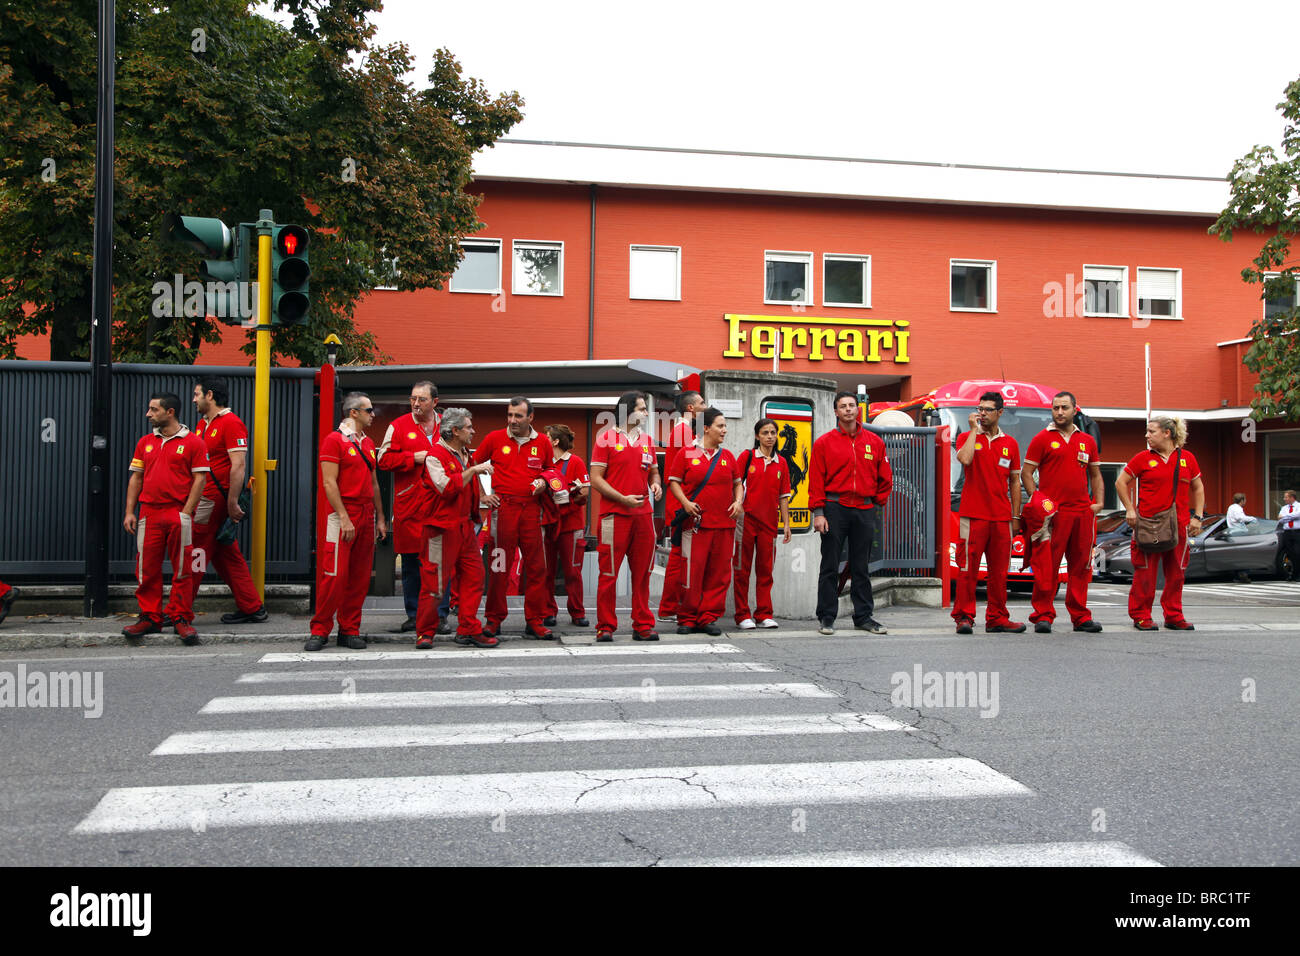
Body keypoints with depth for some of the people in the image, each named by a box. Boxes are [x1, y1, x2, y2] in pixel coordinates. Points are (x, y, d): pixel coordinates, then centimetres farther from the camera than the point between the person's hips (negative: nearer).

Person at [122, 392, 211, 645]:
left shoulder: (192, 442, -1)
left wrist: (186, 512, -11)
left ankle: (181, 619, 8)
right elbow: (136, 477, 16)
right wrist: (129, 511, 7)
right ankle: (150, 618, 14)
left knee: (181, 570, 0)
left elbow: (199, 479, -4)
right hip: (149, 513, 5)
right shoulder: (145, 443, 14)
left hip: (179, 513, -4)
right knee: (147, 569, 5)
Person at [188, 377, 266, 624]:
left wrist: (232, 503, -22)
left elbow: (238, 466, -18)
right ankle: (252, 608, 15)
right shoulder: (203, 425, 18)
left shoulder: (231, 423, -11)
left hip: (214, 500, -9)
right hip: (204, 499, 9)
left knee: (195, 554, -4)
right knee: (227, 556, 10)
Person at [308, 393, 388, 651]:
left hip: (367, 517, 7)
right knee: (334, 574, -9)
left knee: (360, 577, 6)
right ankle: (320, 630, 0)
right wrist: (344, 518, -17)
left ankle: (349, 630, 13)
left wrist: (380, 518, 15)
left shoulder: (368, 443, 17)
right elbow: (329, 483, -11)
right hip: (343, 516, -7)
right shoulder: (334, 440, -5)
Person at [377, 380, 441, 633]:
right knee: (411, 563, 4)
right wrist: (413, 458, -11)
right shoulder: (399, 427, 5)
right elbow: (384, 460, -1)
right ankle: (414, 615, 13)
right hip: (409, 504, -1)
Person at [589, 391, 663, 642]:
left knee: (642, 573, 8)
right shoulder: (606, 438, -3)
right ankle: (606, 626, 8)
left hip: (643, 514, 5)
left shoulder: (647, 440, 14)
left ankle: (643, 625, 15)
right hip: (614, 514, -5)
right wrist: (623, 498, -14)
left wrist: (656, 485, 1)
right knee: (609, 573, -1)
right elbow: (595, 479, -7)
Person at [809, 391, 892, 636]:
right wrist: (818, 512, -9)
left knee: (861, 567, 9)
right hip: (835, 508, -2)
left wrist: (878, 503, 10)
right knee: (830, 566, 1)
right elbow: (816, 480, -3)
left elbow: (885, 478, 16)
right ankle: (827, 617, 7)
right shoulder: (824, 443, 1)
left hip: (864, 510, 3)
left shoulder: (874, 442, 9)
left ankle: (864, 616, 16)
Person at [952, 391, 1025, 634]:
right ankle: (964, 617, -1)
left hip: (1001, 517, 3)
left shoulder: (1010, 443, 12)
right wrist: (974, 430, -9)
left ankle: (996, 618, 14)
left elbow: (1015, 481, 15)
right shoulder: (968, 438, 5)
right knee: (968, 567, -6)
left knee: (999, 570, 6)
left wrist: (1015, 516, 11)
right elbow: (965, 459, -18)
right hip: (973, 515, -3)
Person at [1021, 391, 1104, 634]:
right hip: (1053, 513, -4)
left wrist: (1098, 502, 8)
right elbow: (1026, 472, 1)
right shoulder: (1041, 439, 3)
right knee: (1047, 566, -5)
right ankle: (1043, 616, 0)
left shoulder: (1087, 441, 16)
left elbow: (1095, 474, 22)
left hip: (1083, 513, 4)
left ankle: (1080, 616, 15)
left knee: (1080, 566, 8)